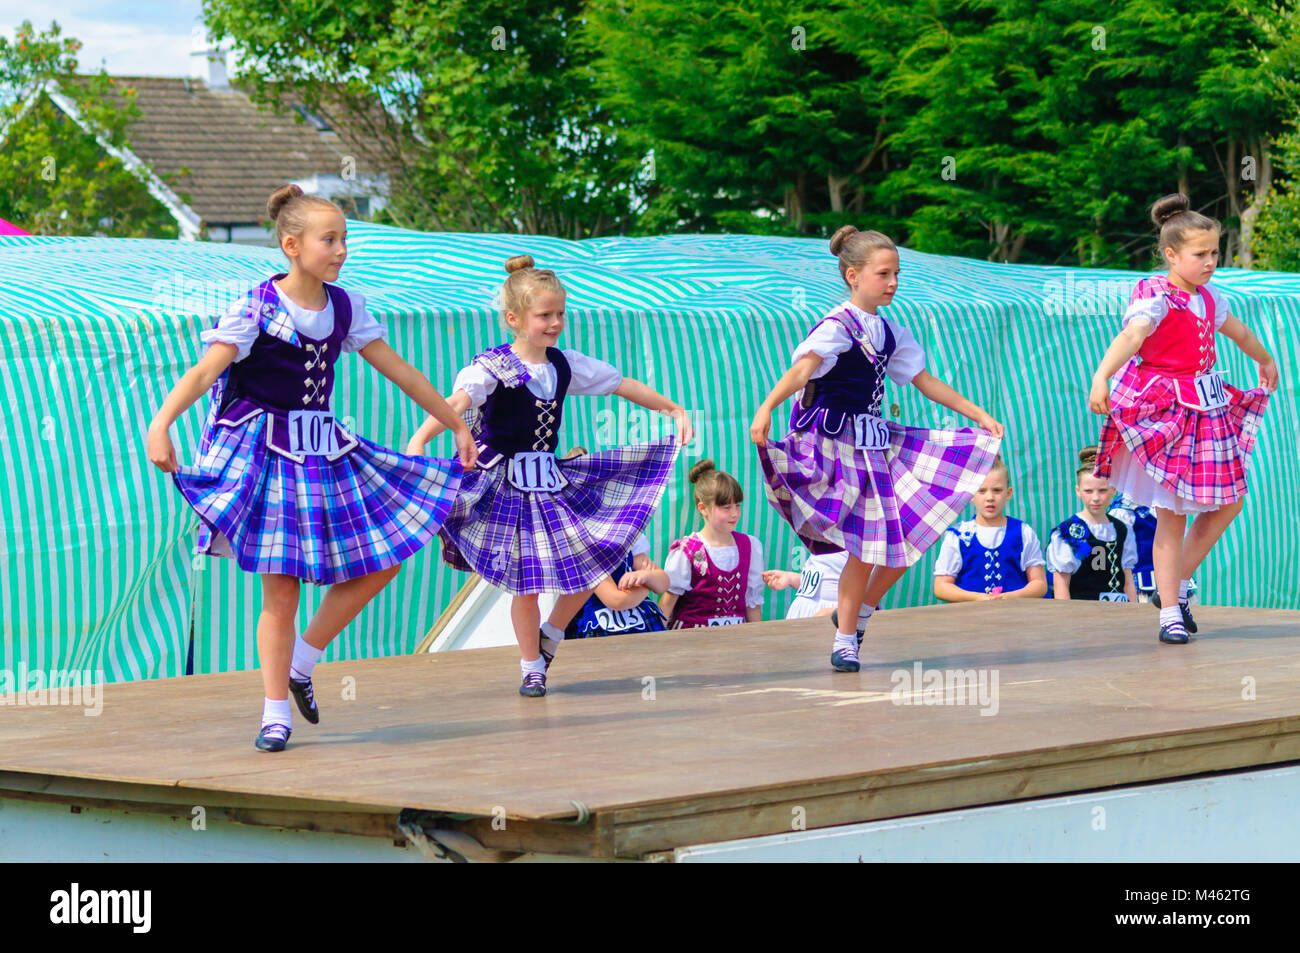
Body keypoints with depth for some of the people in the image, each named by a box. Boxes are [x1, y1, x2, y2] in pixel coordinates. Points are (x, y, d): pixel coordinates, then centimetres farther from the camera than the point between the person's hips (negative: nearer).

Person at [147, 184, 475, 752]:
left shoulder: (345, 306, 4)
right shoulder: (256, 309, -13)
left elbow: (397, 369, 13)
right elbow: (205, 370, -22)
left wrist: (455, 424, 19)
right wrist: (160, 424, -38)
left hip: (326, 451, 6)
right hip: (268, 454, -6)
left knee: (380, 562, 3)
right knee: (280, 590, -6)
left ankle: (301, 663, 18)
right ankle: (275, 711, 5)